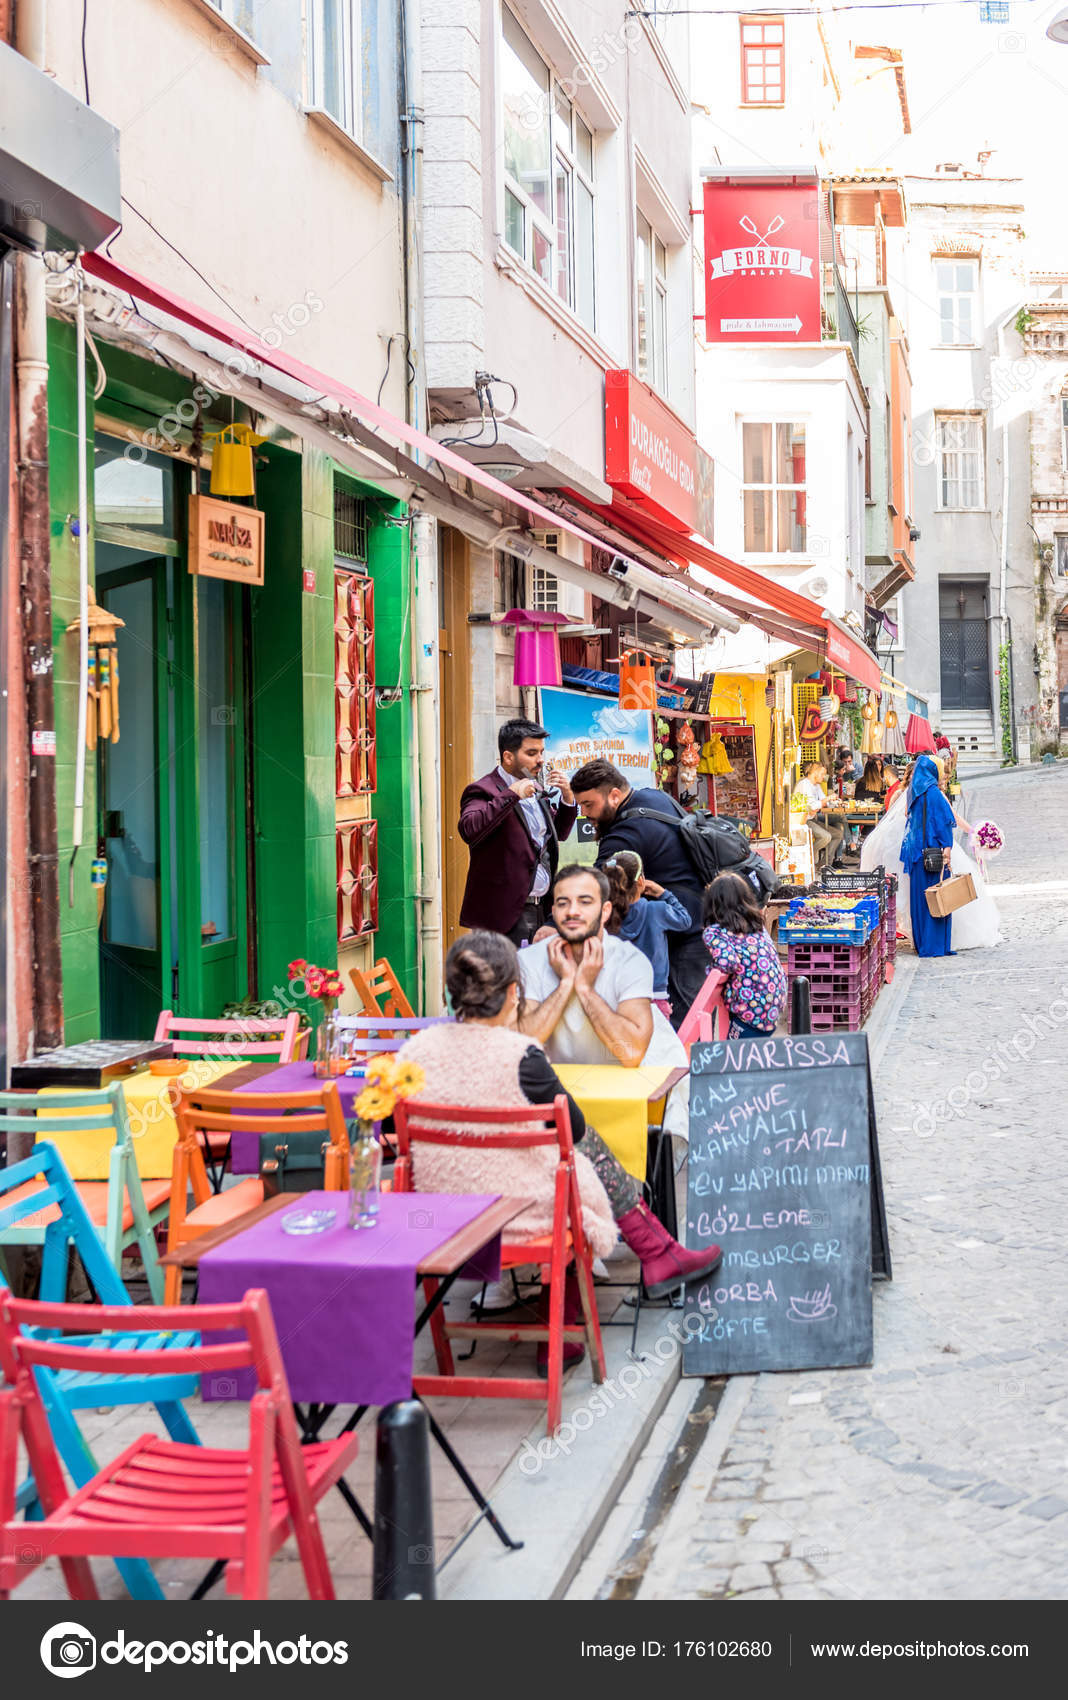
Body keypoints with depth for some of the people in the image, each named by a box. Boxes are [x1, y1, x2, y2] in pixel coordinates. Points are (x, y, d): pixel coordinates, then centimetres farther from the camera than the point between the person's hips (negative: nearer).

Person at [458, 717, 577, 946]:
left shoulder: (536, 790, 17)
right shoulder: (484, 791, -9)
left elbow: (559, 833, 28)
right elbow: (469, 830, -29)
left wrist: (567, 797, 10)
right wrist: (511, 796, -26)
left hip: (542, 908, 8)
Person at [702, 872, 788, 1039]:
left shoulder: (713, 932, -7)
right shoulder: (758, 925, 13)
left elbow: (727, 963, -23)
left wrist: (713, 971, -3)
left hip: (752, 1012, -7)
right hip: (776, 1005, 7)